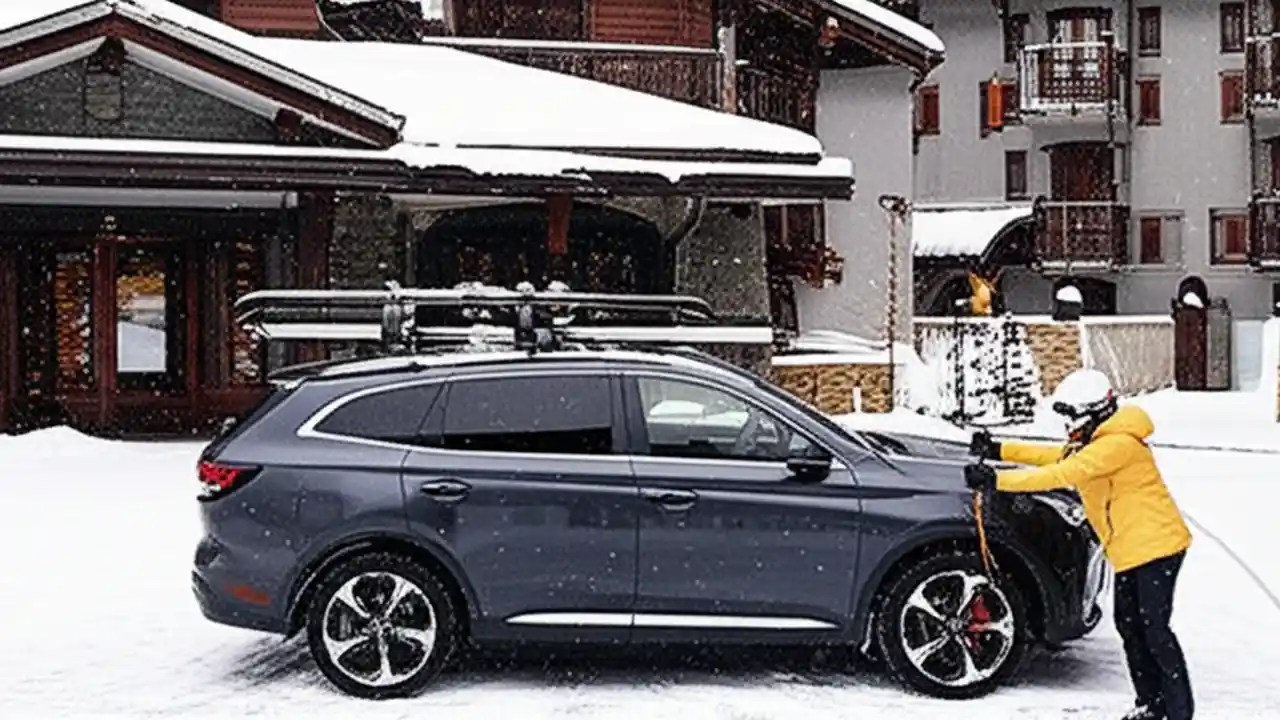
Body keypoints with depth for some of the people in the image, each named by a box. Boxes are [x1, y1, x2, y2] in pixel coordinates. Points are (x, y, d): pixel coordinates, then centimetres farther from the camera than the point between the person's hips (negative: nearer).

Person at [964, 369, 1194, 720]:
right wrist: (997, 450, 6)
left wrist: (997, 480, -29)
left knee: (1154, 629, -9)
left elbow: (1061, 475, -28)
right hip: (1129, 550, 11)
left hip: (1156, 544, -11)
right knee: (1129, 625, 14)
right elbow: (1052, 456, 16)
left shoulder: (1117, 444, -21)